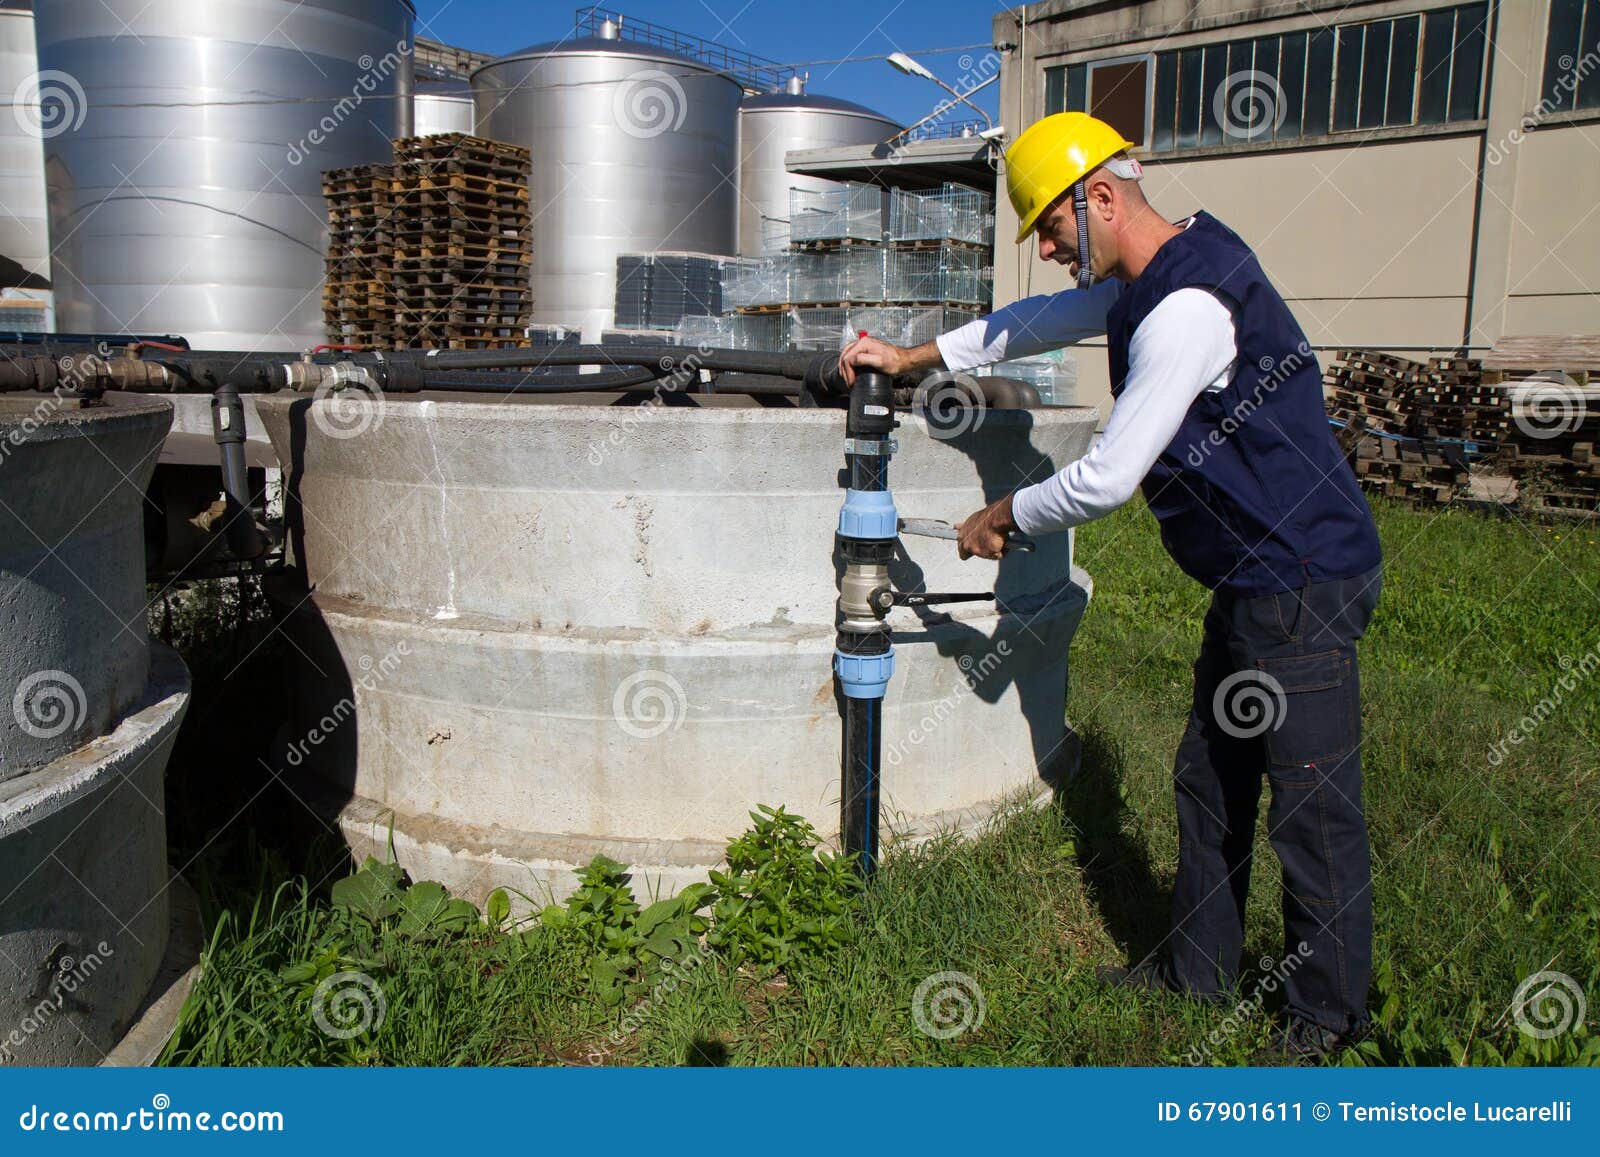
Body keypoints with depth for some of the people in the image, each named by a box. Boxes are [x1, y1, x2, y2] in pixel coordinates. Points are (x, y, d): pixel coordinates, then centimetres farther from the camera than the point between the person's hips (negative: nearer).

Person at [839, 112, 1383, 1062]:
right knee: (1210, 780, 19)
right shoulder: (1144, 282, 9)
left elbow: (1106, 479, -23)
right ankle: (1197, 966, 35)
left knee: (1314, 805, 4)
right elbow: (1037, 324, 23)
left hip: (1304, 587, -11)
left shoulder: (1186, 308, -24)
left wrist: (1006, 517, -6)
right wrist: (910, 359, 24)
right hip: (1255, 581, 11)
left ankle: (1330, 1009, 23)